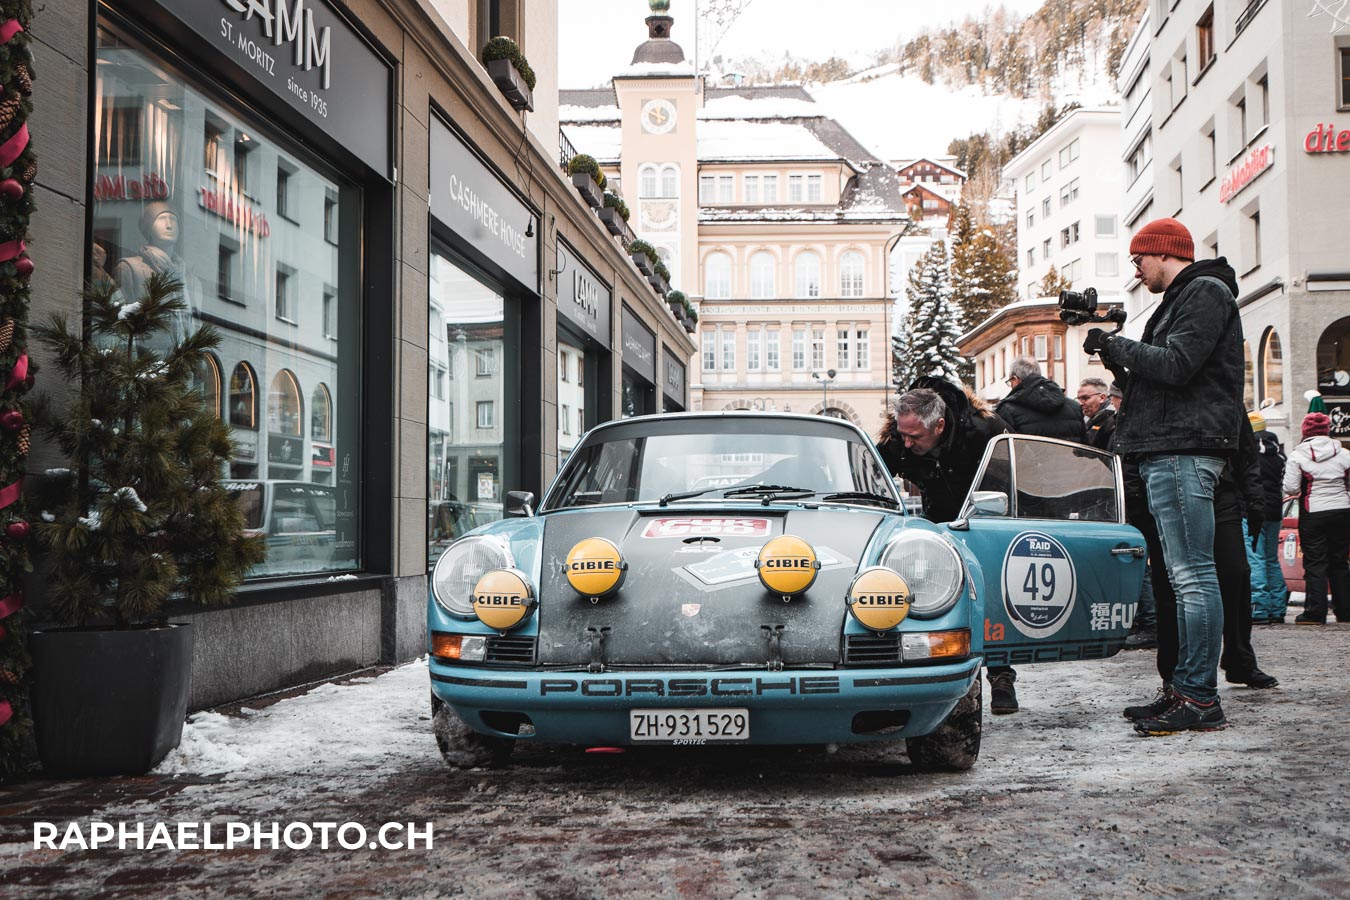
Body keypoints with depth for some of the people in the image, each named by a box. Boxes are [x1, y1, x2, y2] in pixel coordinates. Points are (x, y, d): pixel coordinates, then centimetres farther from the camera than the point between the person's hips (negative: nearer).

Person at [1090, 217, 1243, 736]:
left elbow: (1175, 365, -19)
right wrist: (1118, 361, 12)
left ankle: (1200, 700, -10)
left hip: (1184, 450, -11)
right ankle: (1185, 687, 14)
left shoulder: (1205, 292, -6)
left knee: (1193, 574, -11)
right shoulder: (1185, 298, 25)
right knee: (1184, 575, 10)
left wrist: (1115, 346, -7)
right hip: (1170, 451, 11)